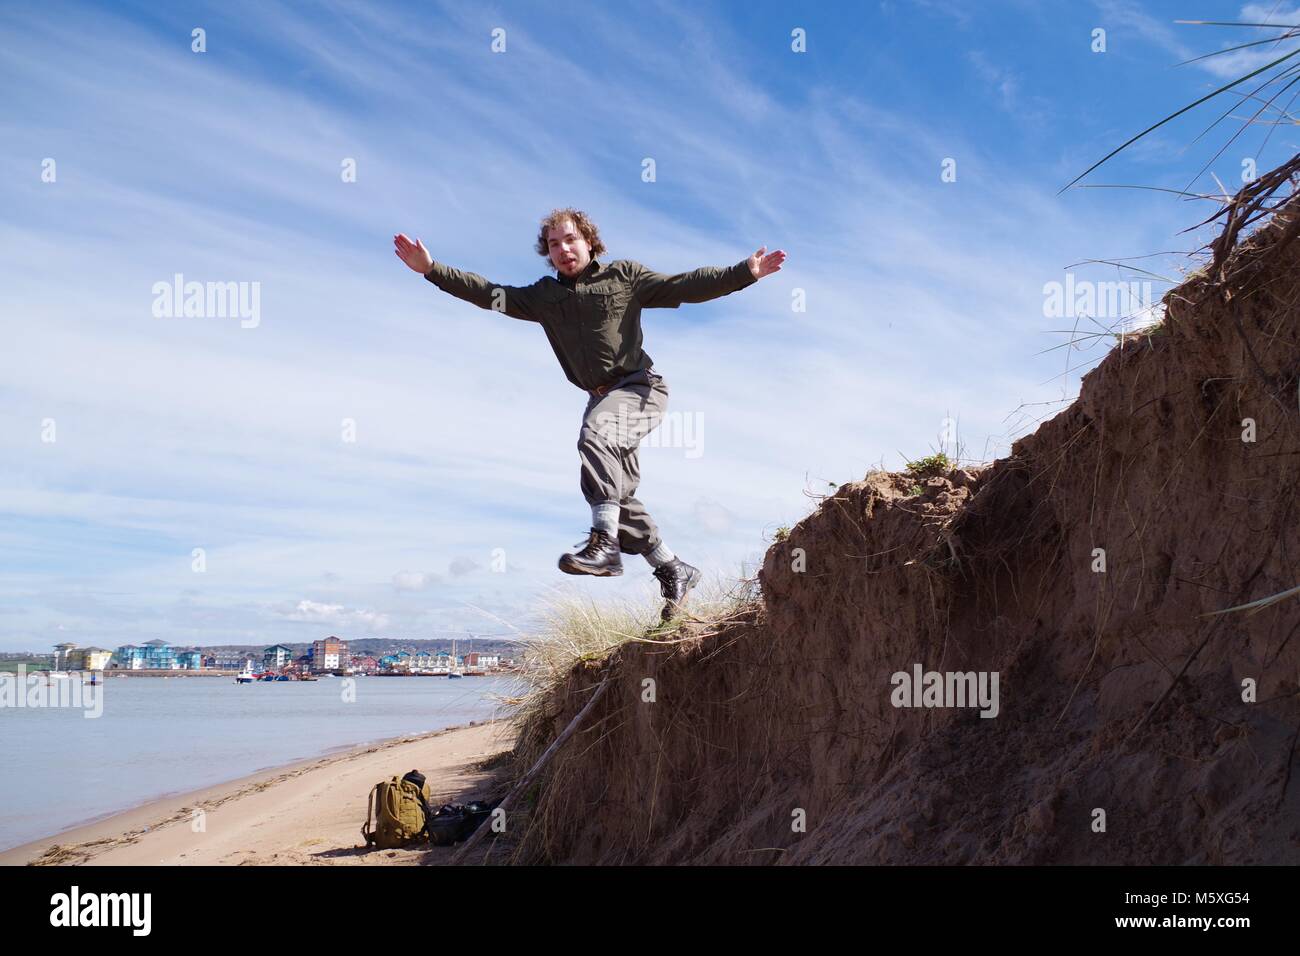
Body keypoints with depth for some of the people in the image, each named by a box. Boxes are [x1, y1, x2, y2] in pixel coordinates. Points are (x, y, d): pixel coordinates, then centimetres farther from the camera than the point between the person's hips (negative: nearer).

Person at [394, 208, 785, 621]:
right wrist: (432, 269, -4)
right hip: (602, 398, 6)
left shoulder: (624, 276, 3)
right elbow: (488, 294, 6)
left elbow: (686, 286, -2)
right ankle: (674, 571, 17)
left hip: (641, 388, -6)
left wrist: (744, 273, -11)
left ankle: (604, 542, -41)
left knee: (596, 433, -34)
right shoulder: (543, 296, 13)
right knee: (621, 495, 4)